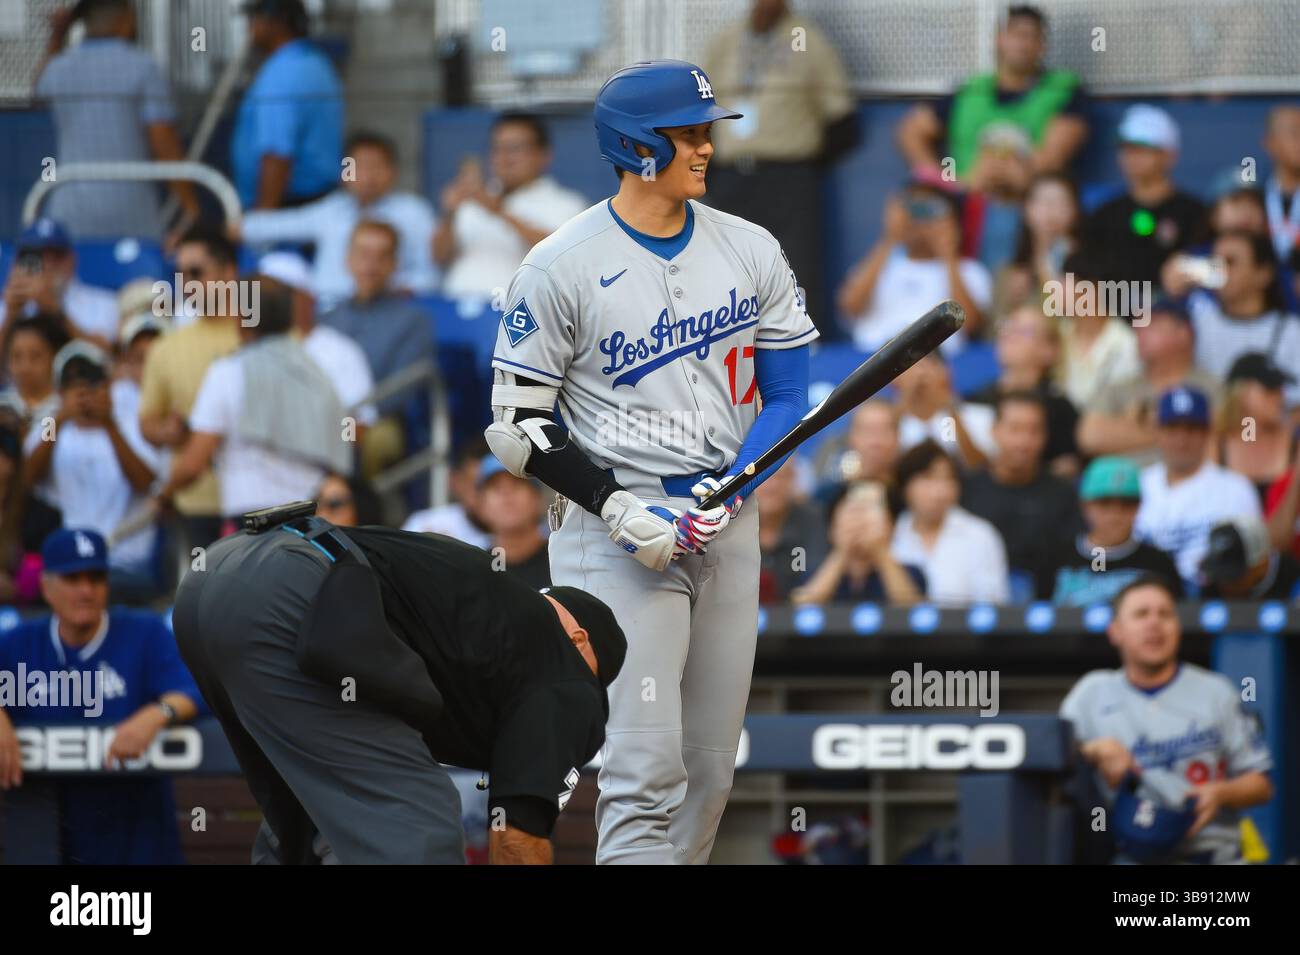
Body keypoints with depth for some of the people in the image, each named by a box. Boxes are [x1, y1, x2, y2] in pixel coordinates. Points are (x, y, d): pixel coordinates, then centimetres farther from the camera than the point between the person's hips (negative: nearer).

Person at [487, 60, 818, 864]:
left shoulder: (752, 252, 6)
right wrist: (619, 508, -17)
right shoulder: (561, 267, -7)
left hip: (726, 527, 5)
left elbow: (787, 396, 8)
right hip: (616, 535, -5)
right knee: (646, 772, -13)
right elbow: (517, 424, -6)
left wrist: (730, 492, -10)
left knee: (710, 772, 8)